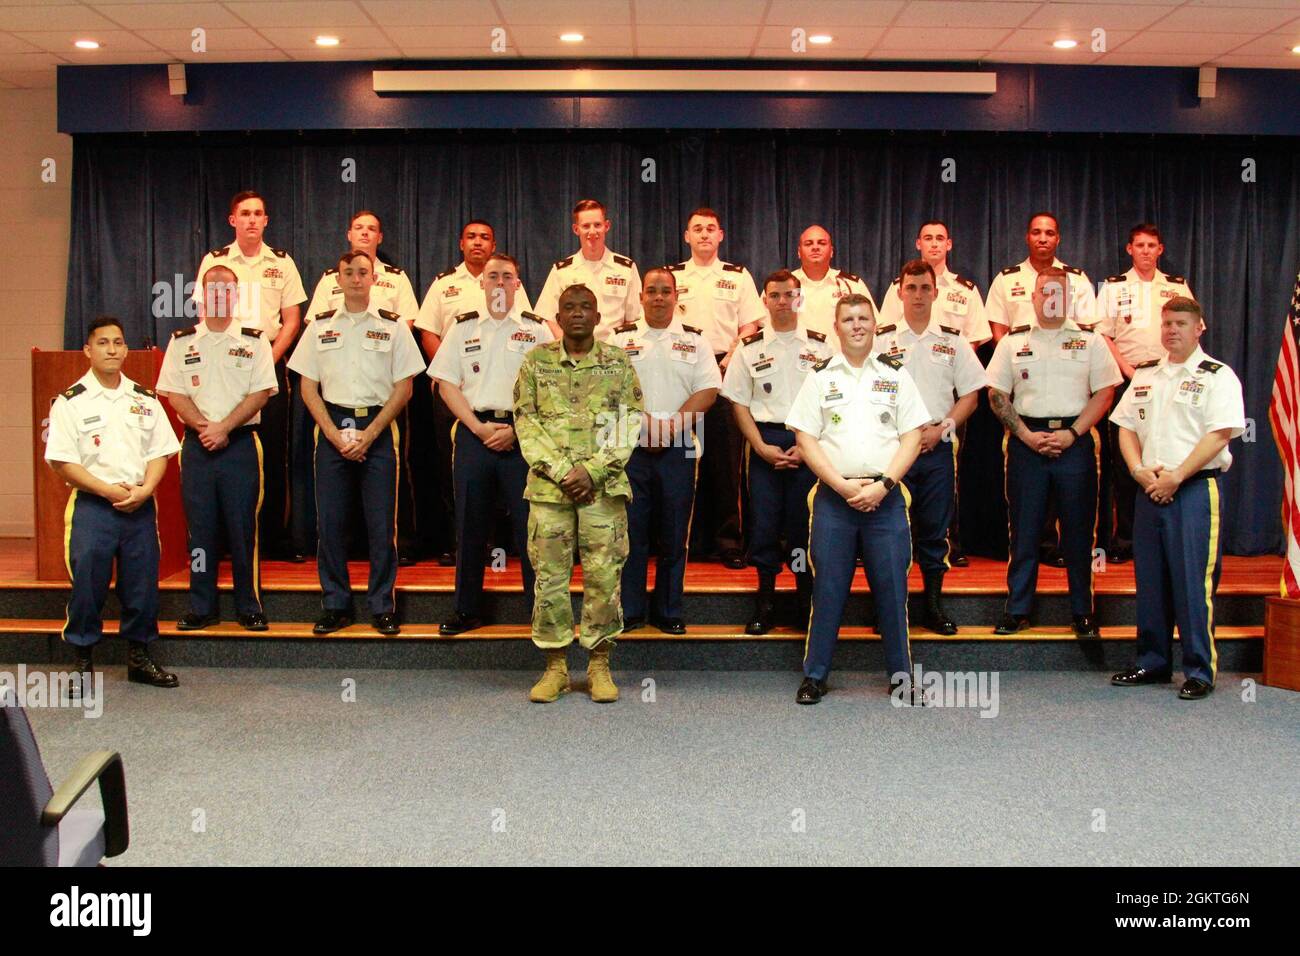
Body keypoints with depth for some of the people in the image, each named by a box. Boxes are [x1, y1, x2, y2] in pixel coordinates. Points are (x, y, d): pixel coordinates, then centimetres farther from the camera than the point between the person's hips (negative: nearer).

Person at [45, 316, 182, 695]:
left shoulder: (145, 400, 11)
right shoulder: (70, 402, -1)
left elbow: (160, 451, 9)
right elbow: (61, 461, -7)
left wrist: (144, 490, -8)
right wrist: (109, 491, -14)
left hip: (141, 507, 3)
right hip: (92, 507, -3)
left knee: (142, 584, 7)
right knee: (87, 585, -2)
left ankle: (139, 657, 22)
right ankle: (83, 664, 11)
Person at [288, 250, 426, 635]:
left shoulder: (393, 326, 4)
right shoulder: (320, 326, 9)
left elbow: (403, 388, 1)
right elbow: (308, 387, 8)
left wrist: (370, 433, -8)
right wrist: (334, 433, -5)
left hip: (378, 428, -2)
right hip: (332, 426, 2)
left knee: (382, 522, -1)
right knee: (330, 520, 3)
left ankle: (382, 606, 9)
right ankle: (335, 605, 13)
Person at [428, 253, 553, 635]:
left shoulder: (536, 329, 6)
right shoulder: (463, 328, 11)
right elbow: (446, 383, 7)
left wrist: (517, 430, -10)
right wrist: (478, 427, -5)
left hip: (522, 434, -2)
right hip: (474, 430, 2)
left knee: (529, 522, -2)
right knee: (470, 524, 7)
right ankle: (467, 610, 17)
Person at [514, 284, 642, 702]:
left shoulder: (618, 362, 5)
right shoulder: (536, 361, 6)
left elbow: (629, 424, 0)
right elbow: (526, 423, 1)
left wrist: (592, 470, -12)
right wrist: (560, 471, -10)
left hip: (604, 487, 0)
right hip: (548, 486, 1)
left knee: (604, 575, 2)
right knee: (550, 575, 3)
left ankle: (599, 666, 13)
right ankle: (555, 667, 15)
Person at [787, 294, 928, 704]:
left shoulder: (895, 375, 10)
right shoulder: (820, 377, 8)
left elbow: (912, 438, 5)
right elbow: (805, 439, 2)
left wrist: (882, 485, -9)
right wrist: (843, 486, -9)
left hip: (885, 498, 1)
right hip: (833, 497, 0)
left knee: (892, 585, 2)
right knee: (828, 587, 2)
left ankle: (901, 673, 14)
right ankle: (815, 675, 11)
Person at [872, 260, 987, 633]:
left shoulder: (953, 341, 8)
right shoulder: (880, 341, 4)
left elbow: (970, 395, 8)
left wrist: (942, 428, -7)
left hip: (938, 448, 1)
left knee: (935, 530, 6)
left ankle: (934, 603, 16)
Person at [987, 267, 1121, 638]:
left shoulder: (1090, 341, 7)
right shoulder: (1013, 341, 9)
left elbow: (1104, 393, 1)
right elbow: (997, 395, 5)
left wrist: (1071, 433, -10)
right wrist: (1027, 436, -6)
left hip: (1074, 442, -1)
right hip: (1026, 440, 1)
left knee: (1078, 530, 3)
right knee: (1024, 528, 4)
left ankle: (1082, 611, 14)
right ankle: (1017, 610, 13)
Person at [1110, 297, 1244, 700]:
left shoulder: (1217, 376, -2)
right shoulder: (1145, 375, 16)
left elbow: (1219, 434, -11)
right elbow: (1126, 427, 14)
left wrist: (1176, 477, -16)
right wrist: (1139, 471, -3)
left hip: (1195, 488, -6)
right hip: (1149, 489, 6)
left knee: (1194, 581, -6)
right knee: (1150, 579, 10)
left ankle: (1200, 671, 3)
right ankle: (1152, 663, 21)